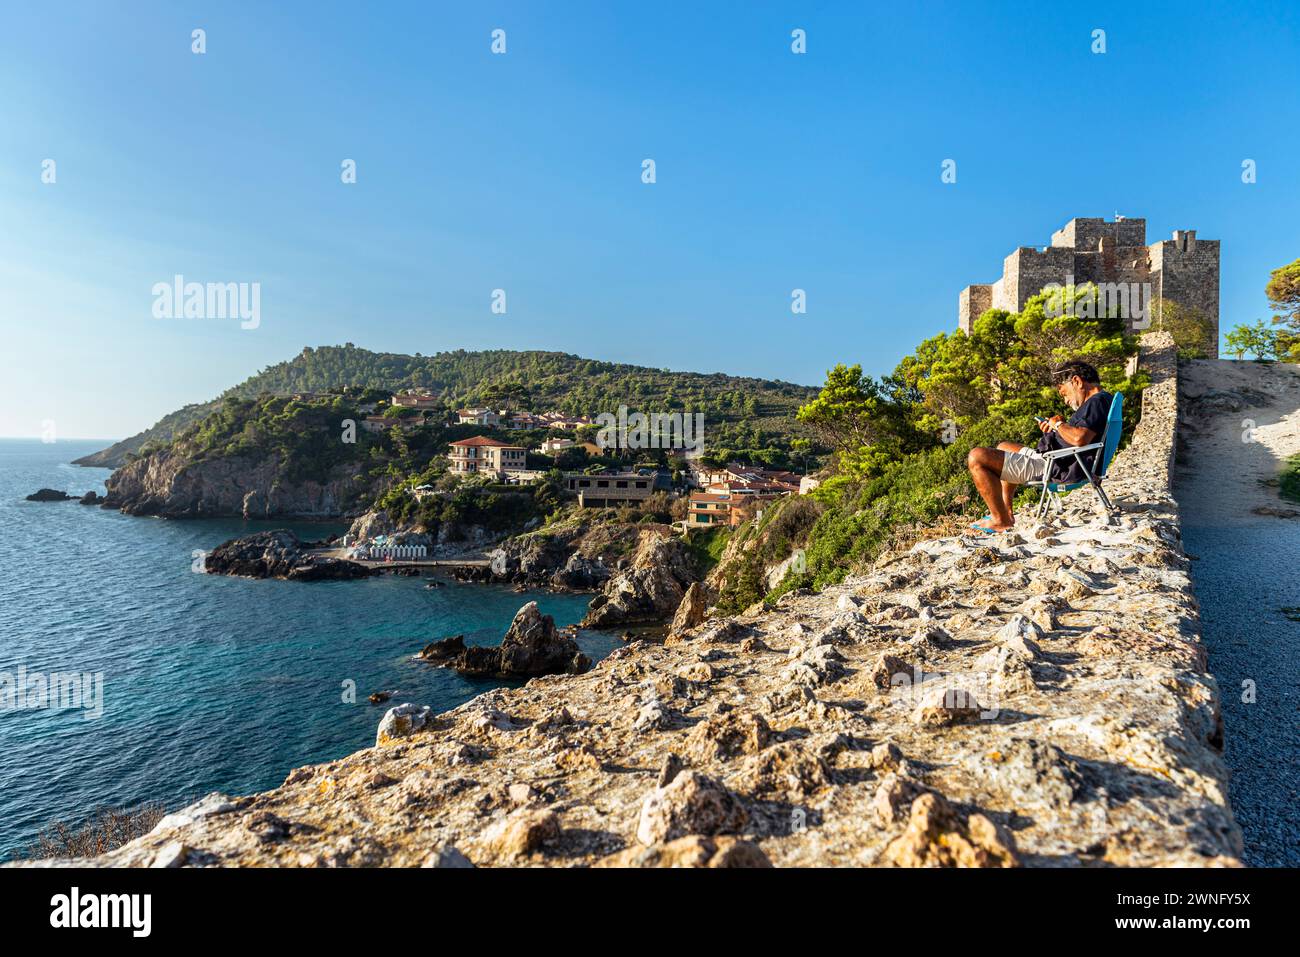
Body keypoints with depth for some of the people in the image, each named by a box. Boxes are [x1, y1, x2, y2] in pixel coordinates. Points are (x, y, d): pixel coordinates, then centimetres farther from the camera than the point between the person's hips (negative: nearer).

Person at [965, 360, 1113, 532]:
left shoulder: (1098, 401, -15)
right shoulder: (1100, 401, 18)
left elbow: (1079, 439, -31)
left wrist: (1059, 424, -12)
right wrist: (1054, 430, 11)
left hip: (1057, 469, -12)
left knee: (976, 457, -15)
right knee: (1003, 447, 33)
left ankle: (1001, 521, -10)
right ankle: (1006, 511, 21)